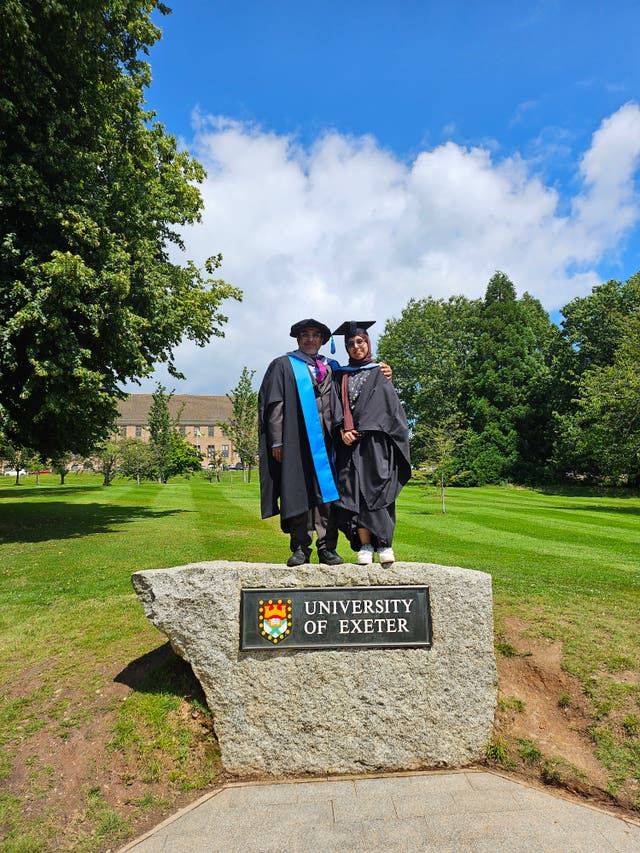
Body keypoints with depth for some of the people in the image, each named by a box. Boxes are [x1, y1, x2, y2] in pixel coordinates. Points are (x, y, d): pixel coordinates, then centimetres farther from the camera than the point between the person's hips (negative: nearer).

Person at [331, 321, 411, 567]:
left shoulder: (380, 373, 12)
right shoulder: (340, 375, 19)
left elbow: (384, 405, 0)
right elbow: (337, 405, 8)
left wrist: (360, 429, -10)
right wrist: (344, 429, -10)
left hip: (374, 440, -2)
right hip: (348, 442, 3)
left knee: (375, 489, -11)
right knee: (352, 490, -6)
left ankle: (384, 543, -4)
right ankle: (365, 545, -2)